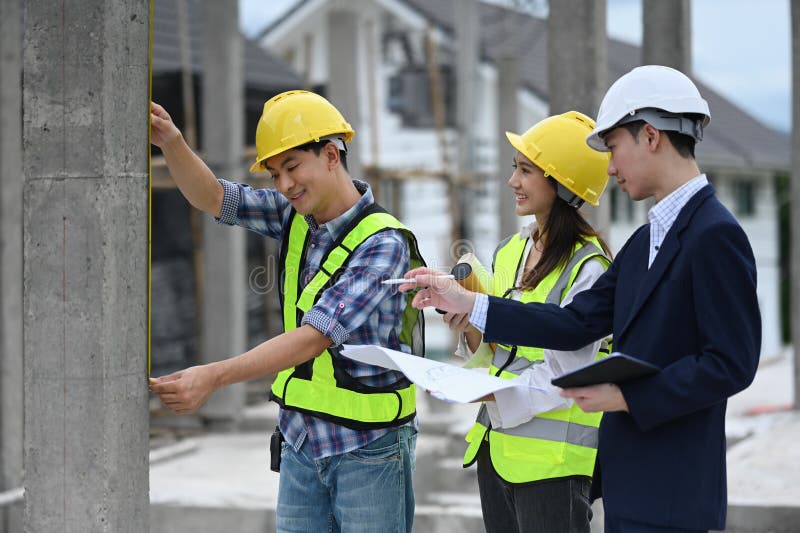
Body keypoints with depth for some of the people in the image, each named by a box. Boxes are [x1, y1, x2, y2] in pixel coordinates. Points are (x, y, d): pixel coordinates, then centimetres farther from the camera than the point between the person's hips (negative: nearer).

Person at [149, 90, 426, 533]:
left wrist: (214, 376, -35)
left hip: (368, 447, -6)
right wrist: (172, 144, -24)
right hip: (301, 440, 6)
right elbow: (211, 198, -4)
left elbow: (314, 337, -27)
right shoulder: (295, 218, 3)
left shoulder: (384, 242, -19)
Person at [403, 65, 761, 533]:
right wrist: (465, 302, 9)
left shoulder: (716, 236, -15)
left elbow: (731, 364, -20)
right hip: (627, 479, 9)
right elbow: (577, 324, 11)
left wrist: (626, 396, -18)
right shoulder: (646, 241, 14)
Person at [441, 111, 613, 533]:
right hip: (496, 447, 7)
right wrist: (471, 326, -4)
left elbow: (562, 378, -16)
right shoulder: (510, 251, 10)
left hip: (552, 460, -7)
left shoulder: (587, 268, -14)